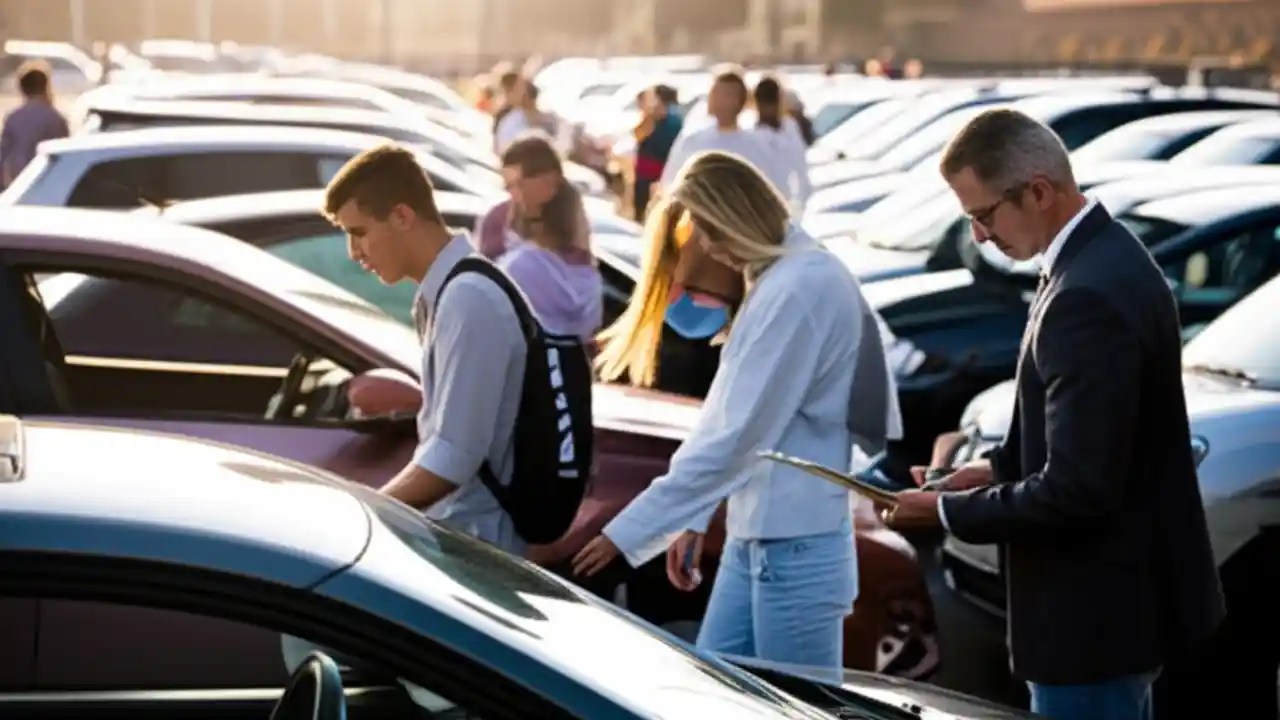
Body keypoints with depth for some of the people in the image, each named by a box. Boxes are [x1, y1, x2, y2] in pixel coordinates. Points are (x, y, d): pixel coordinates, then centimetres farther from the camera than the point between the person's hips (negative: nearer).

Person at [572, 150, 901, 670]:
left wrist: (627, 533, -17)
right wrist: (694, 519, 15)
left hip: (796, 547, -9)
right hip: (752, 538, 9)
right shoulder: (777, 282, 13)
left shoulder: (802, 286, -18)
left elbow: (736, 433, -21)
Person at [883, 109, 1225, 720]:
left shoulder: (1088, 297, -25)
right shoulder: (1109, 257, 7)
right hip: (1128, 598, 10)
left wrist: (947, 510, -14)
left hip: (1093, 620, -10)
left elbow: (1074, 493, -26)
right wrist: (1001, 467, 7)